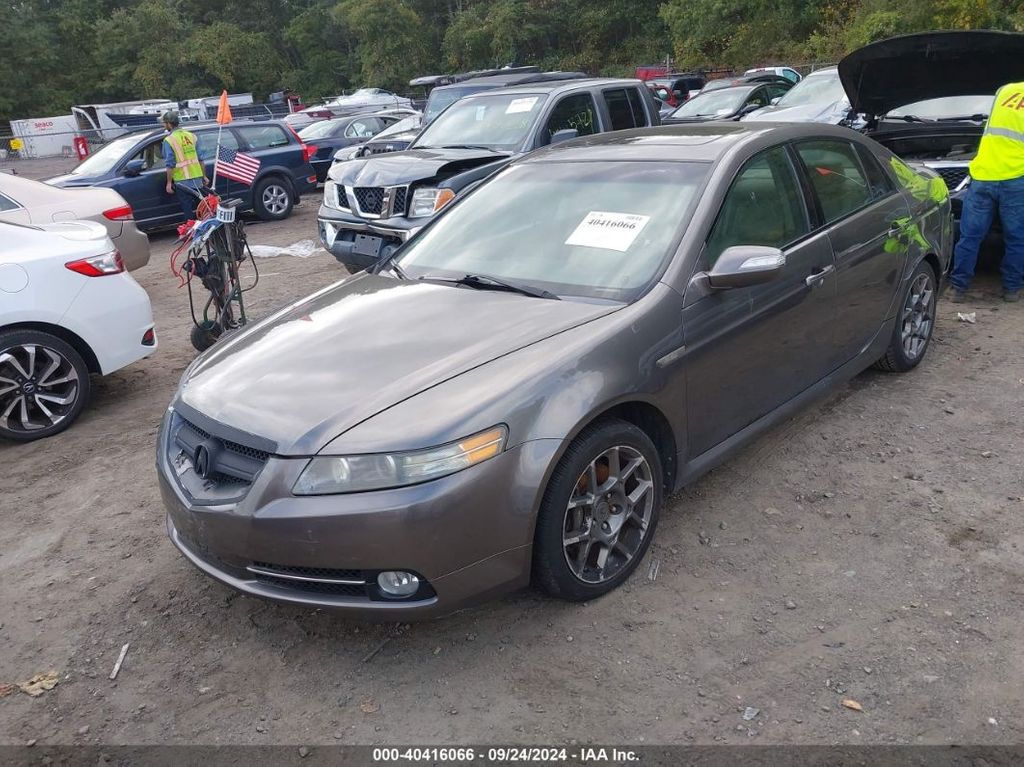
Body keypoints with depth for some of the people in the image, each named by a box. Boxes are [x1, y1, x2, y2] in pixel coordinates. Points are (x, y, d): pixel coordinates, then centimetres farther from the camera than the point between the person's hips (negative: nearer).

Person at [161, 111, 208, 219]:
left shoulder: (169, 140, -10)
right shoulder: (191, 136, 6)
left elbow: (170, 164, -12)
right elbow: (200, 158, 8)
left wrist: (169, 182, -5)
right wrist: (204, 176, 16)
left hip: (183, 182, -5)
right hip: (197, 180, 5)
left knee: (189, 213, 2)